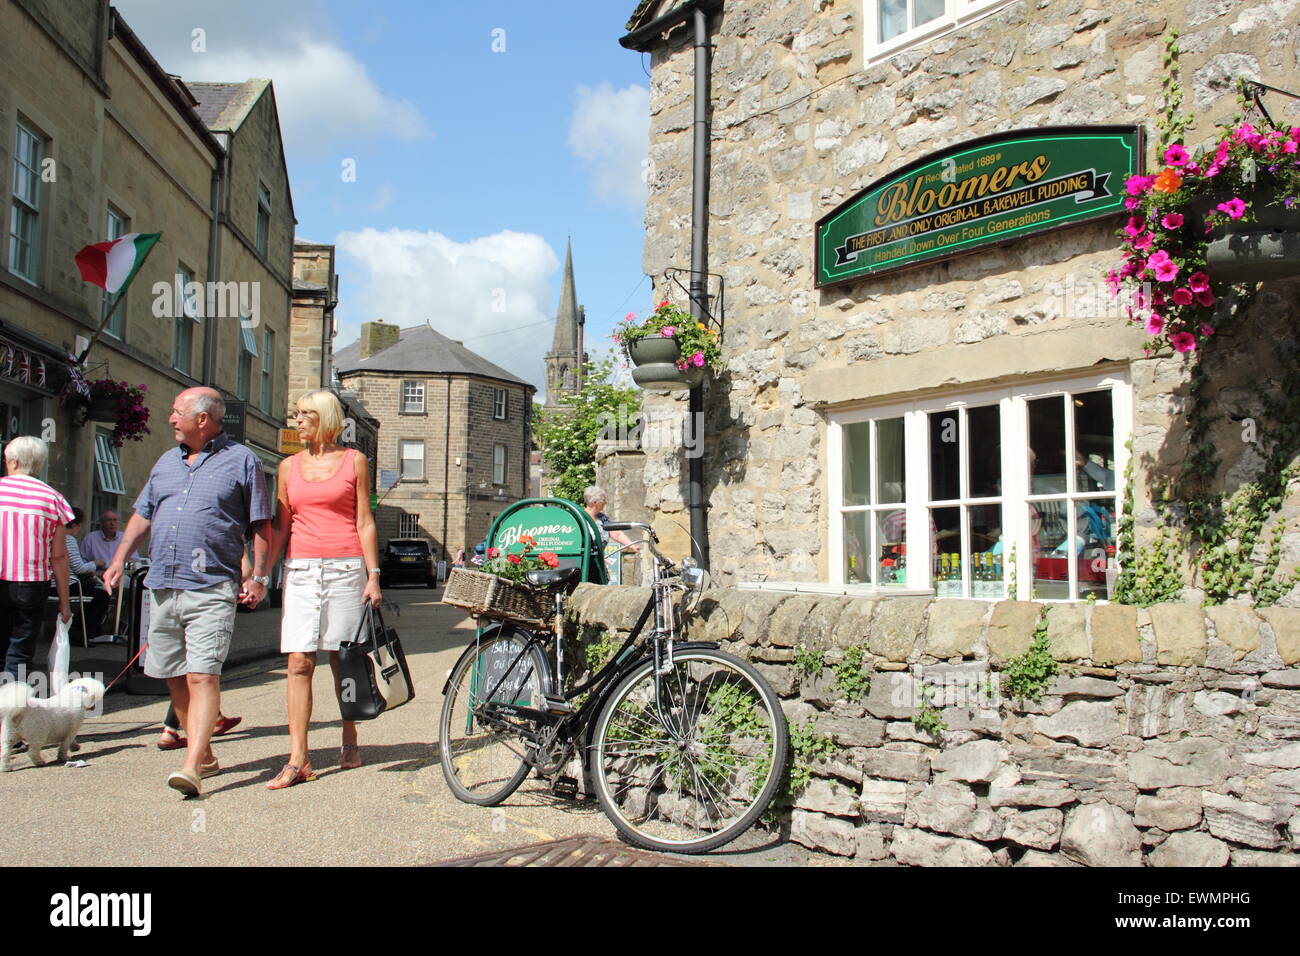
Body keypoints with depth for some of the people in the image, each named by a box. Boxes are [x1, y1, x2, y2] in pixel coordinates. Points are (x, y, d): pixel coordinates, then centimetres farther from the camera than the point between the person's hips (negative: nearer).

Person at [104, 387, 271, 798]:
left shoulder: (241, 461, 2)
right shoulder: (167, 463, 19)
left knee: (202, 675, -14)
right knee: (175, 677, 10)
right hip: (162, 586, 7)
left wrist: (258, 576, -6)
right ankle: (204, 754, 23)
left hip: (211, 589, -7)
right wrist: (119, 559, 15)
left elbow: (261, 524, 1)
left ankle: (192, 767, -19)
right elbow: (143, 514, 25)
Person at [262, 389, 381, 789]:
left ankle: (350, 744, 20)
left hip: (345, 568, -2)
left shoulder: (354, 461, 6)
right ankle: (298, 759, -5)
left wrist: (373, 575, -2)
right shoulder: (289, 466, 13)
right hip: (300, 570, 2)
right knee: (299, 663, -5)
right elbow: (280, 527, 14)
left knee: (343, 660, 4)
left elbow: (364, 521, 4)